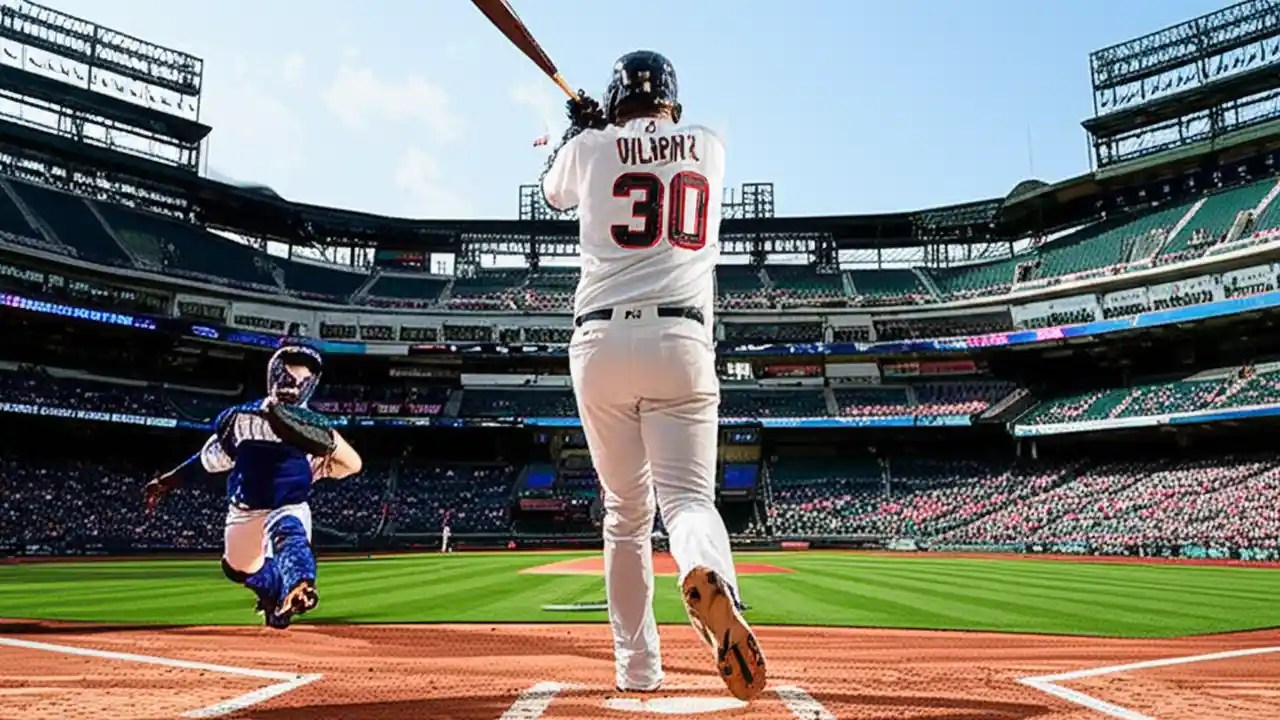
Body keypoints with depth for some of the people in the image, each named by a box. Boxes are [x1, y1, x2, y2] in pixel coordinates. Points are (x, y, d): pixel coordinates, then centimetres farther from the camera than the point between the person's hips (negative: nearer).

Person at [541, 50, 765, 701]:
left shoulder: (589, 150, 9)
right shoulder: (710, 147, 15)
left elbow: (553, 191, 32)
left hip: (600, 342, 0)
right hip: (681, 344, 0)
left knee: (625, 512, 11)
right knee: (688, 496, -3)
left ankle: (637, 667, 13)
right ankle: (710, 583, -38)